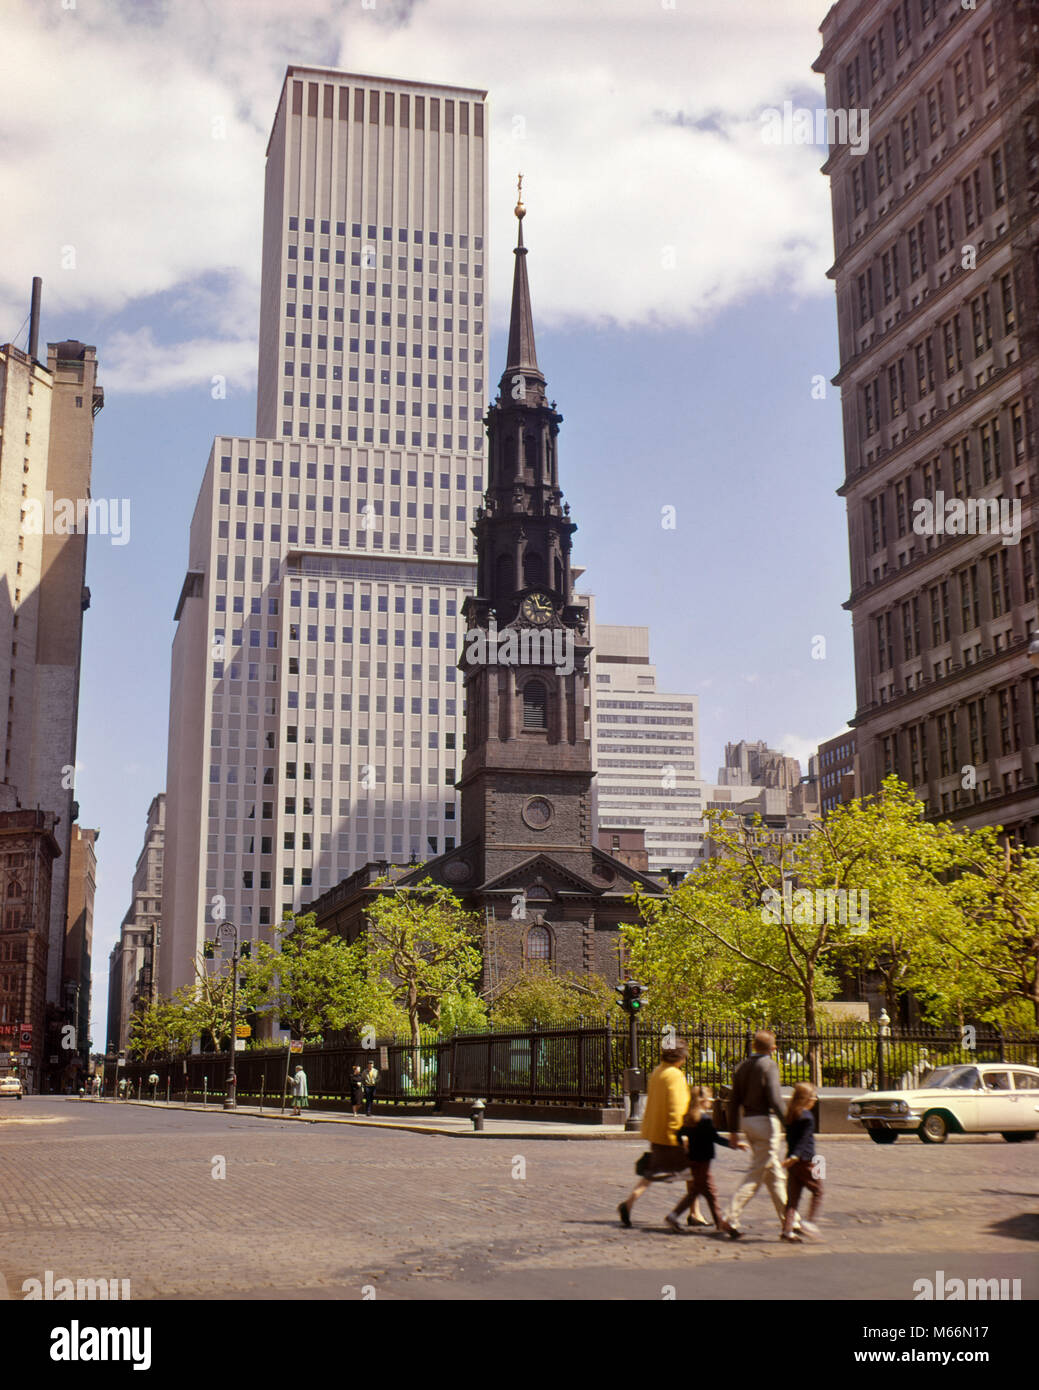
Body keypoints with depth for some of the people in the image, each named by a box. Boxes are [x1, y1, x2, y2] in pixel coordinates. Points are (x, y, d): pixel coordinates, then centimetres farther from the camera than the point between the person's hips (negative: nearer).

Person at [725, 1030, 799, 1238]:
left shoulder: (743, 1066, 10)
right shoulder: (769, 1066, -11)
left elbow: (734, 1100, 12)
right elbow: (775, 1099, -19)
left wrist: (733, 1129, 16)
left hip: (748, 1120, 8)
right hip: (765, 1120, -8)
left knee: (775, 1173, 16)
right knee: (757, 1173, -4)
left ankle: (789, 1219, 22)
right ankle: (732, 1219, -8)